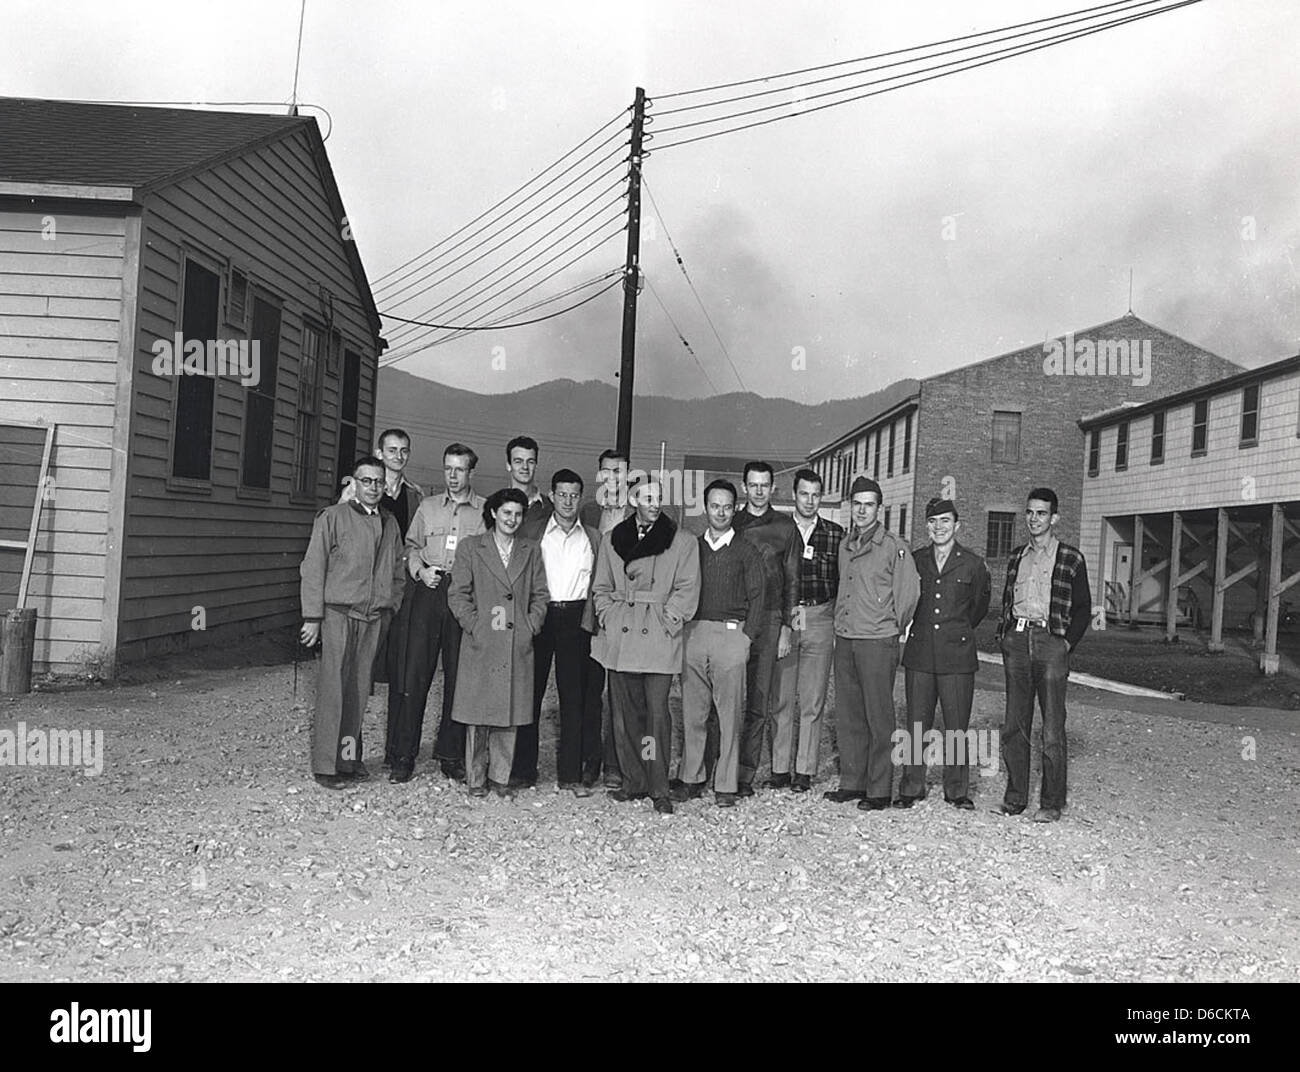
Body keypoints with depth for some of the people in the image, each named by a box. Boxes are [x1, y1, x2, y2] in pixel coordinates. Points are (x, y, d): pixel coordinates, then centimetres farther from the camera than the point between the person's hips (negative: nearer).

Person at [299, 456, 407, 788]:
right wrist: (313, 617, -7)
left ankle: (349, 757, 17)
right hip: (338, 613, -4)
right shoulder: (333, 517, 0)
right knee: (333, 689, -4)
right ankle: (325, 765, 3)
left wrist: (391, 610, 13)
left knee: (359, 690, 7)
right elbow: (312, 569, -3)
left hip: (374, 618, 4)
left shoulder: (390, 523, 14)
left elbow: (396, 573, 21)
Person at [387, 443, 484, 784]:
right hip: (426, 593, 1)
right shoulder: (427, 506, 16)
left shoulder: (486, 511, 8)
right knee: (414, 672, -3)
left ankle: (451, 754, 14)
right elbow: (412, 546, 17)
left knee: (458, 676, 2)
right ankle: (403, 756, 4)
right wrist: (420, 570, -2)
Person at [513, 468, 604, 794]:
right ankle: (523, 769, 12)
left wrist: (590, 618, -3)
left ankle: (571, 773, 5)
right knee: (529, 692, 2)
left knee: (574, 696, -1)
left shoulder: (593, 537, 11)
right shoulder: (531, 531, 8)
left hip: (576, 618, 0)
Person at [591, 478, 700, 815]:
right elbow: (600, 588, 17)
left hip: (658, 637, -3)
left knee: (657, 712, -7)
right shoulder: (612, 539, 14)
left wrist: (667, 622, -8)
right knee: (625, 713, 6)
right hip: (620, 636, 3)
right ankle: (632, 782, 17)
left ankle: (659, 789, 0)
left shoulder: (683, 542, 5)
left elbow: (687, 589, 1)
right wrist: (609, 618, 3)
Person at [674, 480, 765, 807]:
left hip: (731, 635, -2)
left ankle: (725, 785, 6)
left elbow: (756, 598, 4)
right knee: (692, 712, 5)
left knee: (730, 715, -1)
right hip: (693, 633, 3)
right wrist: (682, 629, 4)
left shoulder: (746, 551, 5)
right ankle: (691, 778, 14)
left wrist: (747, 636, -4)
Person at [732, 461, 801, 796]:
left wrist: (787, 627, 0)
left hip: (768, 620, 0)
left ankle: (746, 774, 6)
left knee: (759, 702, 0)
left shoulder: (785, 528, 7)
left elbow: (792, 581, 7)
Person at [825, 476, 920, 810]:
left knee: (878, 719, -1)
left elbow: (909, 593, -4)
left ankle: (879, 790, 7)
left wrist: (894, 628, 4)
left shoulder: (893, 547, -6)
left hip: (878, 643, -6)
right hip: (844, 642, 6)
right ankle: (852, 783, 21)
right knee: (848, 716, 10)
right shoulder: (844, 546, 13)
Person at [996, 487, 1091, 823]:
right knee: (1014, 724, 5)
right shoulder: (1017, 556, 17)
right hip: (1016, 641, 4)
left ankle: (1051, 802, 4)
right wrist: (1004, 632, 8)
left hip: (1050, 642, -4)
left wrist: (1068, 642, -5)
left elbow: (1083, 608, 5)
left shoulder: (1071, 559, 4)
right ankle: (1015, 795, 13)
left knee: (1052, 729, -3)